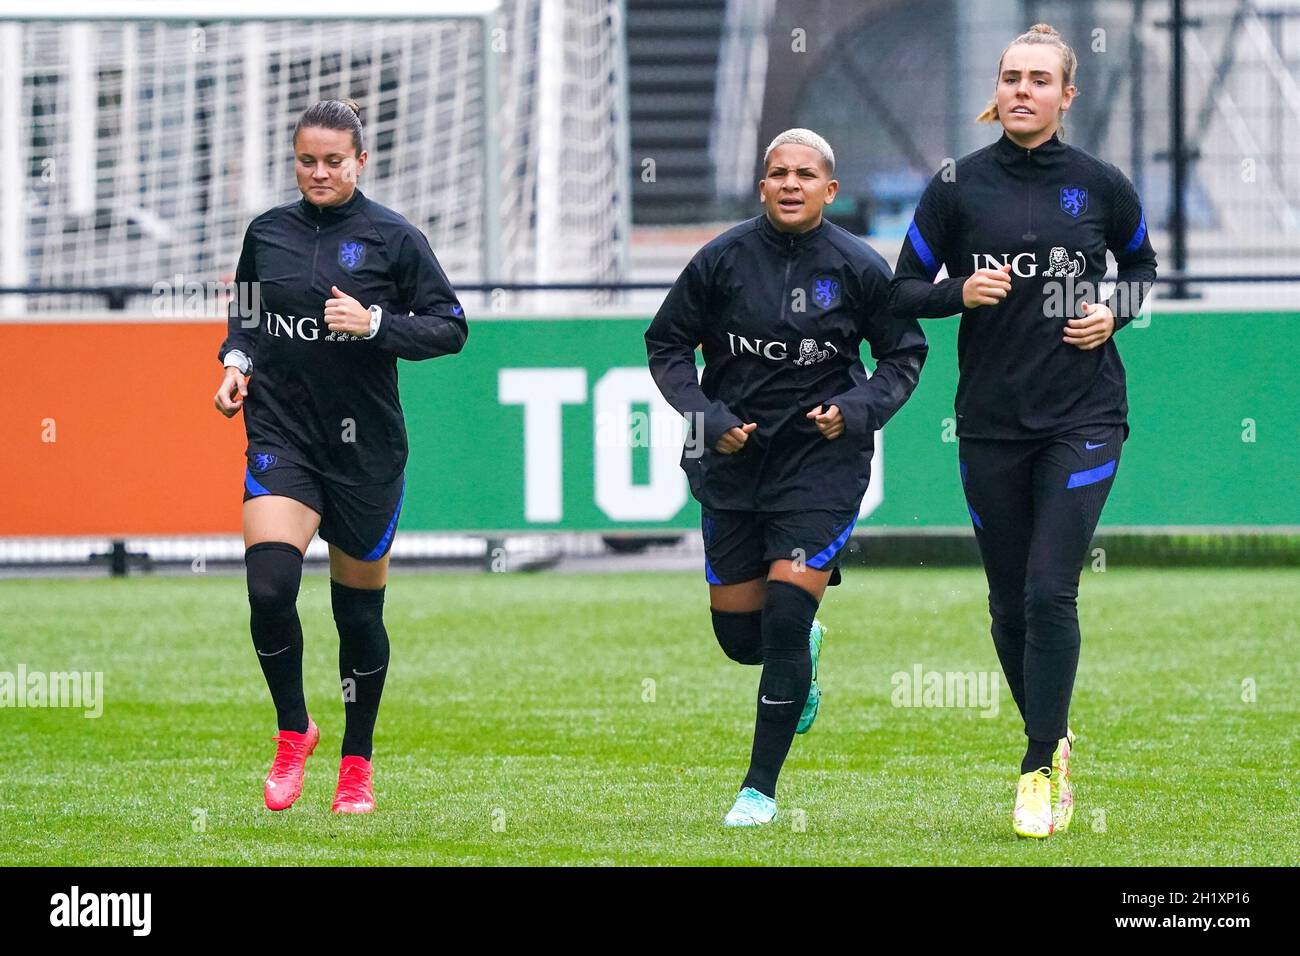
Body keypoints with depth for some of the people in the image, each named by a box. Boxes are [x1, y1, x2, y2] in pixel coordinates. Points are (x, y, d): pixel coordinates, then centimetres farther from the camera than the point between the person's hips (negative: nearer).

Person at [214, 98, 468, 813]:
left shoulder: (392, 238, -3)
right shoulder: (267, 233, 6)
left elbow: (450, 327, -3)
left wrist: (374, 323, -17)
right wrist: (236, 363, 2)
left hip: (365, 444, -1)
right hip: (281, 433, 1)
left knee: (359, 607, 8)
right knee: (268, 586, -19)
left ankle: (357, 764, 25)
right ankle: (293, 729, 4)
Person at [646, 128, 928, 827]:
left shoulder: (859, 268, -4)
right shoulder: (723, 259, -3)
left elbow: (904, 354, 8)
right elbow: (666, 344, 7)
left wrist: (856, 410, -9)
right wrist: (708, 417, -7)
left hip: (821, 463, -2)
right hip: (732, 461, 2)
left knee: (785, 623, -12)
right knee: (737, 632, 6)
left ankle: (760, 789, -3)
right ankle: (804, 653, 45)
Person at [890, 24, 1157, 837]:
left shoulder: (1101, 185, 1)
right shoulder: (958, 186, 0)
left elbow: (1143, 267, 18)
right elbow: (904, 291, 6)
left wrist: (1114, 312, -2)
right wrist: (959, 291, -14)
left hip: (1082, 418, -2)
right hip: (991, 421, 2)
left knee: (1051, 591, -13)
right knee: (1010, 601, 8)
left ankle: (1042, 771, -5)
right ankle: (1054, 735, 31)